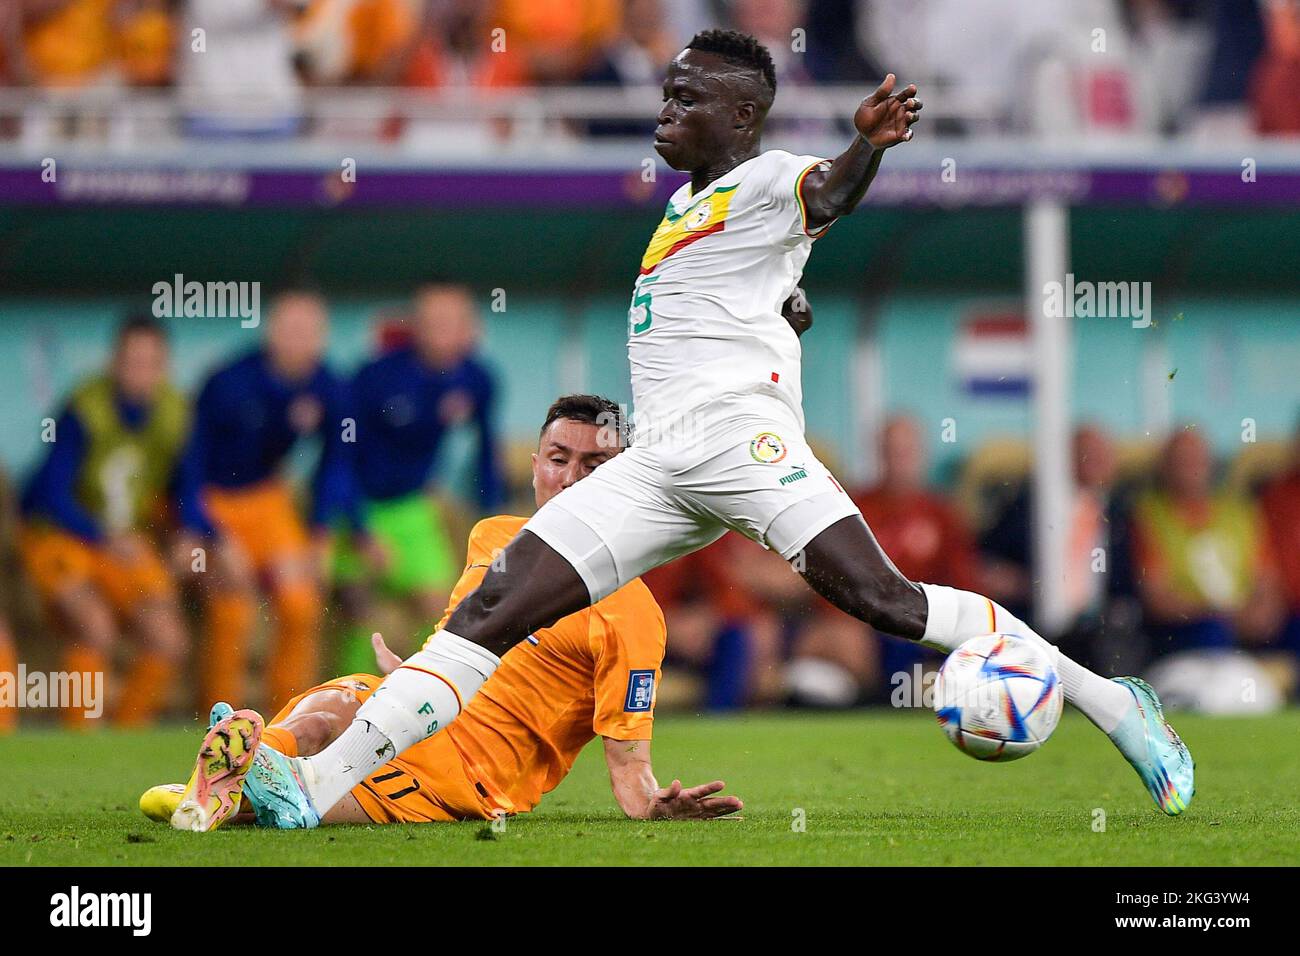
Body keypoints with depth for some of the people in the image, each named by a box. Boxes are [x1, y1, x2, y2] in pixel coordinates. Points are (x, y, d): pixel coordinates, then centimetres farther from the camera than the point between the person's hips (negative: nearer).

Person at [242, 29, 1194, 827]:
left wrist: (868, 144, -43)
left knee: (879, 594, -22)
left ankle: (1113, 704, -14)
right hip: (658, 461, 8)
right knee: (493, 610, -3)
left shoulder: (767, 181, 1)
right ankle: (321, 783, -10)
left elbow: (828, 194, -23)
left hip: (740, 431, -8)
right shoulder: (689, 200, 26)